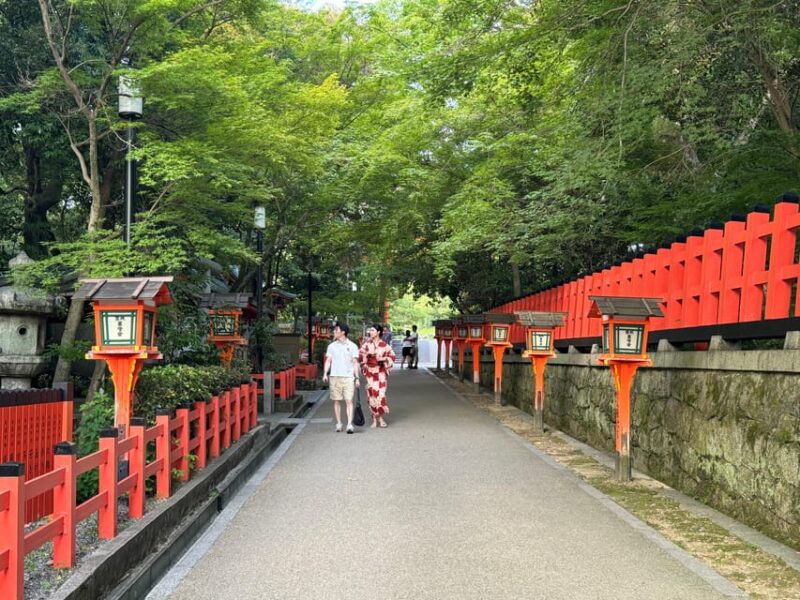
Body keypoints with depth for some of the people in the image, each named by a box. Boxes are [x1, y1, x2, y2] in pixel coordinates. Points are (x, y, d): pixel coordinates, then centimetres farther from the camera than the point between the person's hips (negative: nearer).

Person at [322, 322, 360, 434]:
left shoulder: (352, 346, 5)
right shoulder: (332, 346, 10)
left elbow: (355, 363, 6)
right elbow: (328, 360, 8)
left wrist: (357, 377, 1)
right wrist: (325, 373, -7)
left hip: (348, 377, -2)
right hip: (335, 376, 2)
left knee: (349, 400, -9)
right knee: (336, 401, 5)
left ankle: (350, 424, -13)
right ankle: (338, 423, 14)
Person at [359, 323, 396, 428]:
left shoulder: (385, 345, 0)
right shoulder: (366, 344, 4)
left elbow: (392, 356, 7)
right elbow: (360, 356, 0)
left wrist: (384, 361, -8)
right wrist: (367, 356, -18)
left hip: (381, 372, -1)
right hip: (370, 372, 1)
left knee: (381, 393, -6)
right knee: (372, 393, -2)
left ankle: (381, 417, 9)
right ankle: (375, 418, 8)